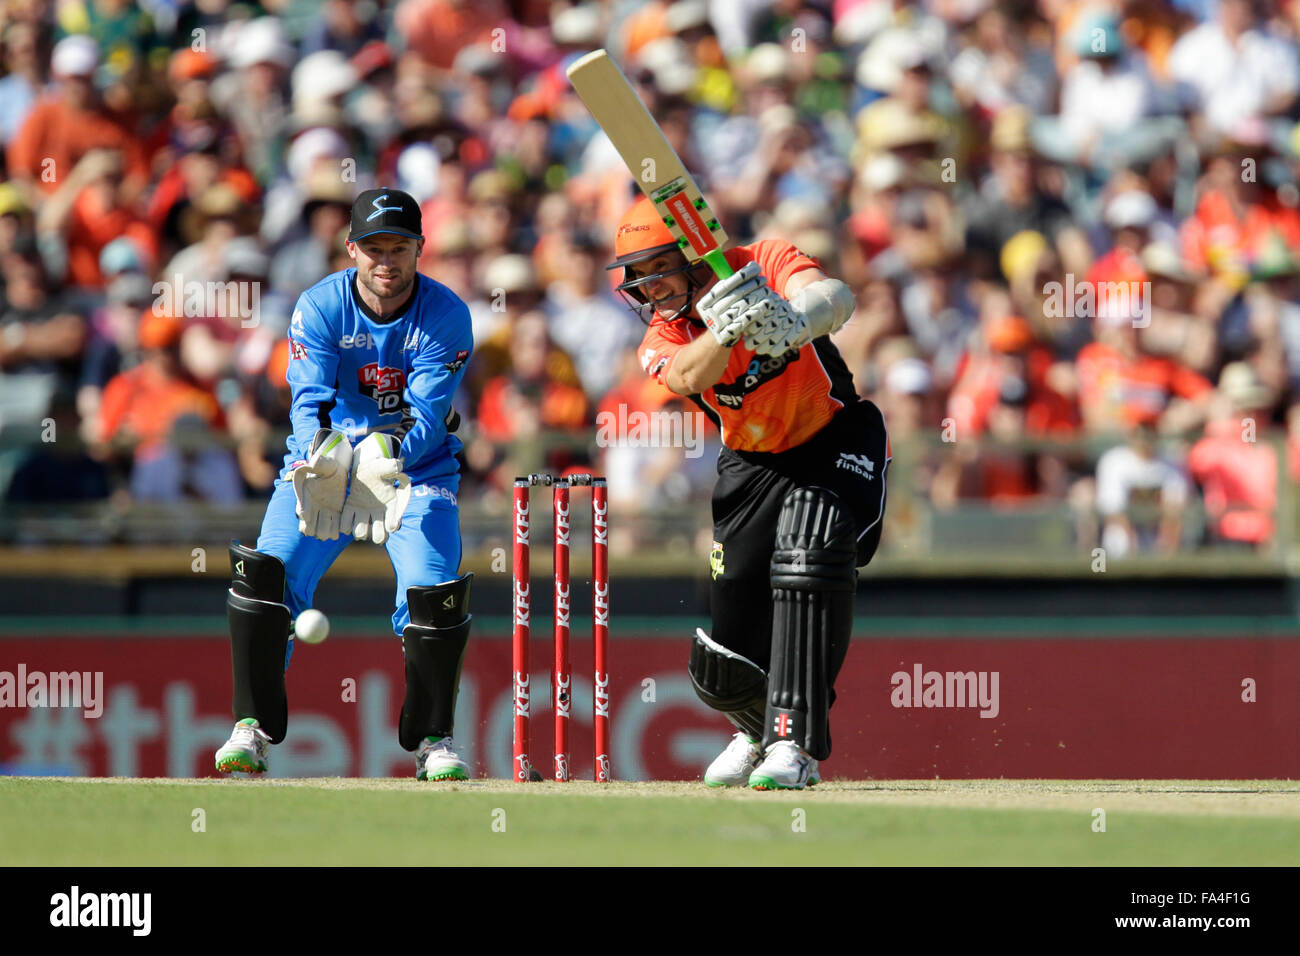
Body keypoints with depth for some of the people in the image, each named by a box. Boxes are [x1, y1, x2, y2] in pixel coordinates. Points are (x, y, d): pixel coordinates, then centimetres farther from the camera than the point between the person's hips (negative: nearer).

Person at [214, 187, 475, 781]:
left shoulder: (446, 315, -15)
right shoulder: (319, 307, -13)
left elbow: (428, 413, -24)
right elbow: (309, 398, -24)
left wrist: (391, 452, -45)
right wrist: (321, 449, -46)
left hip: (417, 465, -1)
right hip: (325, 459, 1)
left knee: (435, 591, -18)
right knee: (265, 572, -17)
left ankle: (433, 738, 1)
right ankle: (253, 728, -6)